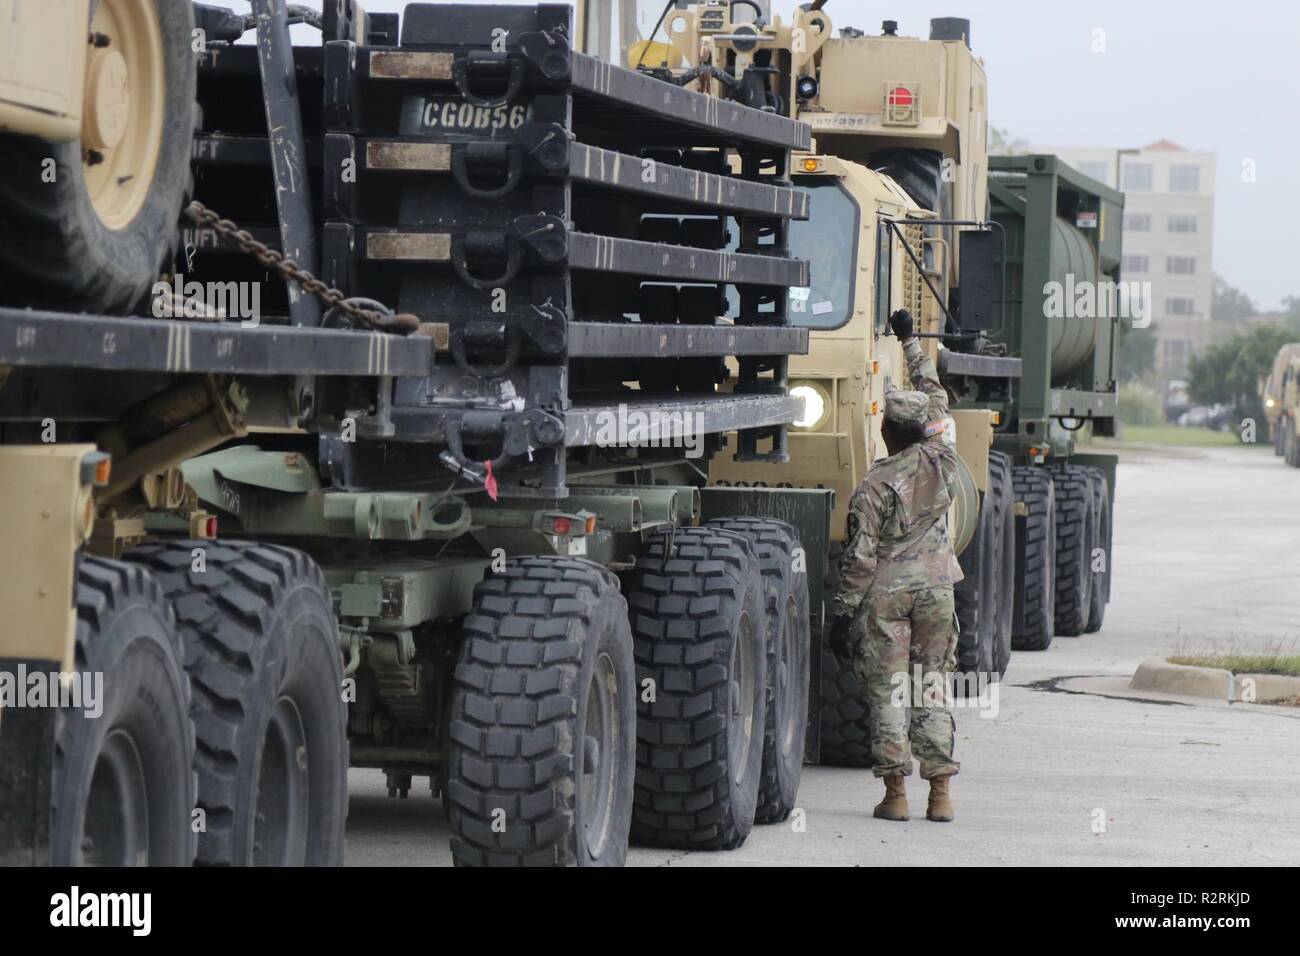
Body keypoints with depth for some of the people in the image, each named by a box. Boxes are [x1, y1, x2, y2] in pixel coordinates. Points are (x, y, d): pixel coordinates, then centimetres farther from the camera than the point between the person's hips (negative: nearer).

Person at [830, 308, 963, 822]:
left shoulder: (873, 487, -11)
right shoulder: (941, 461, 0)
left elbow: (860, 556, -11)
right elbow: (935, 396, 15)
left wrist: (843, 610, -4)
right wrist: (910, 341, 25)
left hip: (885, 593, -4)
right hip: (935, 587, 4)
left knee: (888, 689, 1)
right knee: (934, 688, 8)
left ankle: (895, 793, -1)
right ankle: (940, 793, 5)